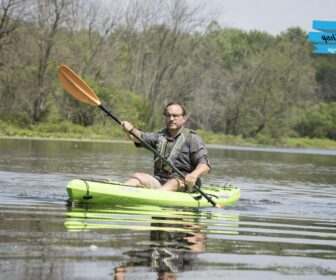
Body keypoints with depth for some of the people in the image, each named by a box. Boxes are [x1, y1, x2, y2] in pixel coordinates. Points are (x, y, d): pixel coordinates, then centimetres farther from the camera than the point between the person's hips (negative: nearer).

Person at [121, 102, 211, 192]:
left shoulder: (192, 139, 4)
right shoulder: (159, 136, 19)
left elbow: (205, 165, -8)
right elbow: (139, 137, 0)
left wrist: (194, 174, -31)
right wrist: (130, 130, -24)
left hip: (183, 184, -5)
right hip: (159, 180, 5)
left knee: (173, 184, -36)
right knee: (136, 177, -18)